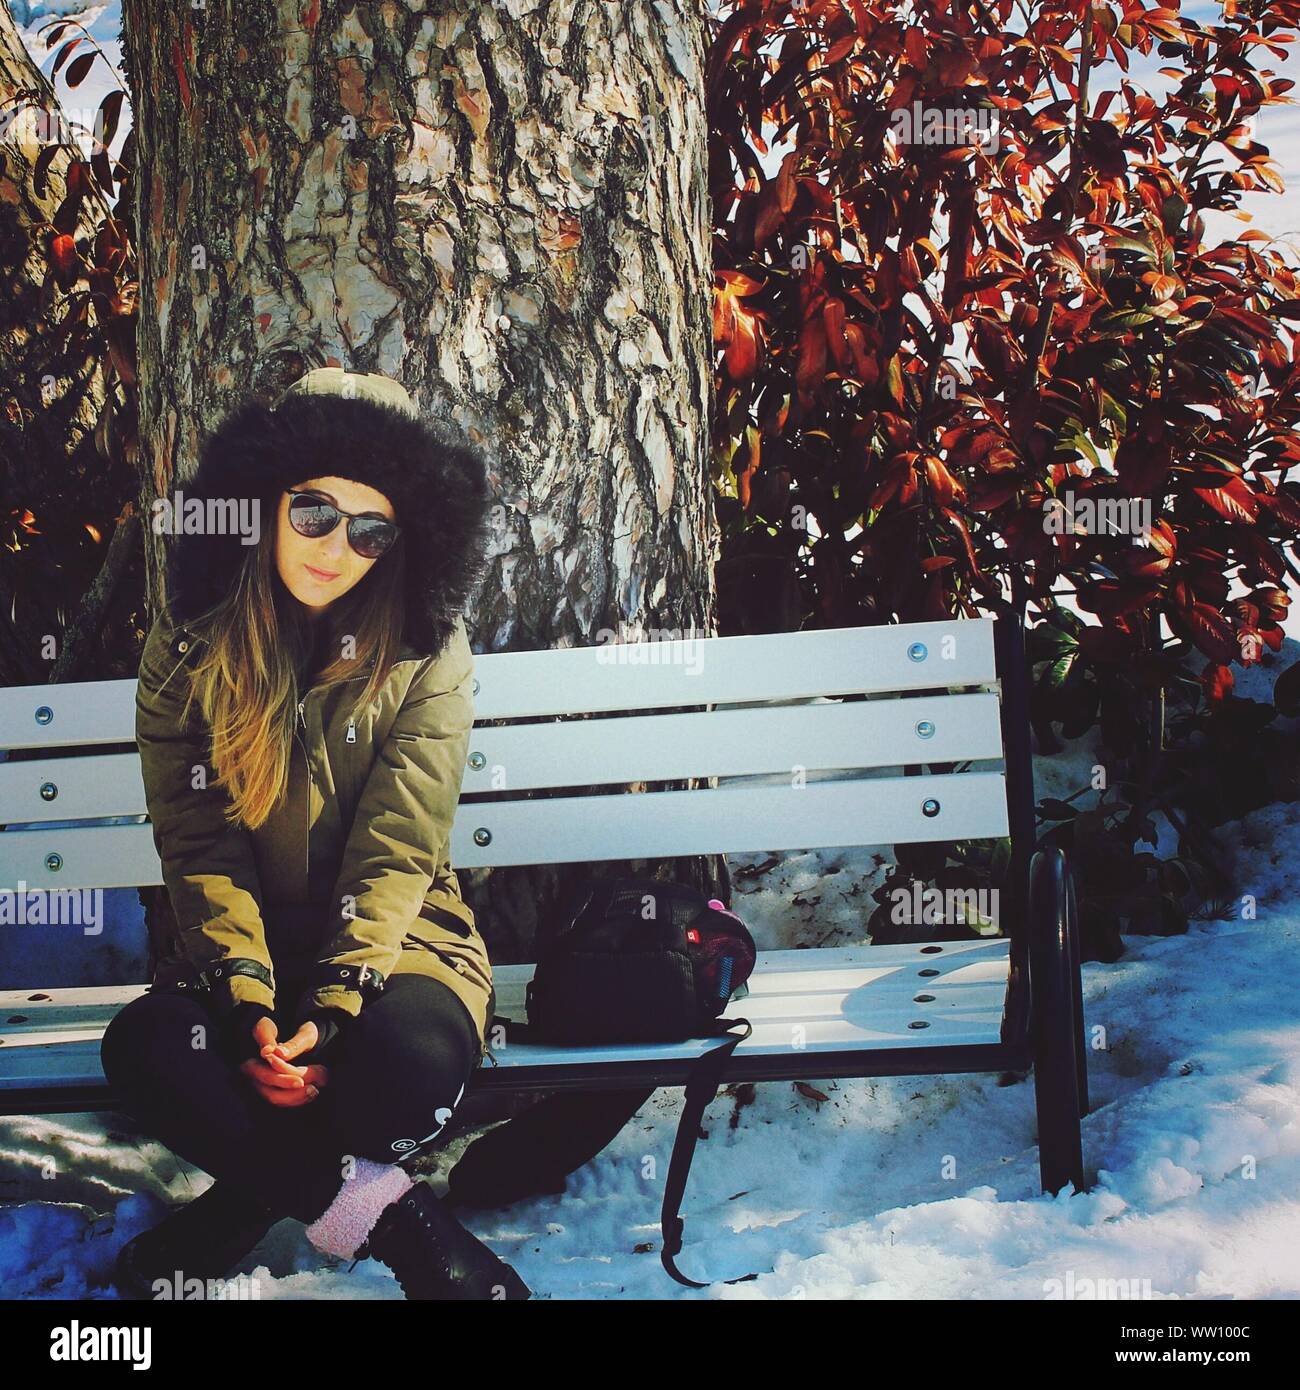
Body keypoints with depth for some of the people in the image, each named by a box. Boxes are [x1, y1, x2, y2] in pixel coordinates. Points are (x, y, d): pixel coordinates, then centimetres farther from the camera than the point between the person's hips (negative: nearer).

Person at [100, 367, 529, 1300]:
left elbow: (394, 857, -11)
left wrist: (331, 1013, -24)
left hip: (391, 936, -1)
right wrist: (247, 1005, -21)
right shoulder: (189, 650, -1)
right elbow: (201, 846, -6)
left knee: (410, 1062, -34)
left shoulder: (427, 656, -5)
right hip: (240, 942, 2)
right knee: (145, 1051, -30)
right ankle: (385, 1214, -14)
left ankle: (246, 1201, -3)